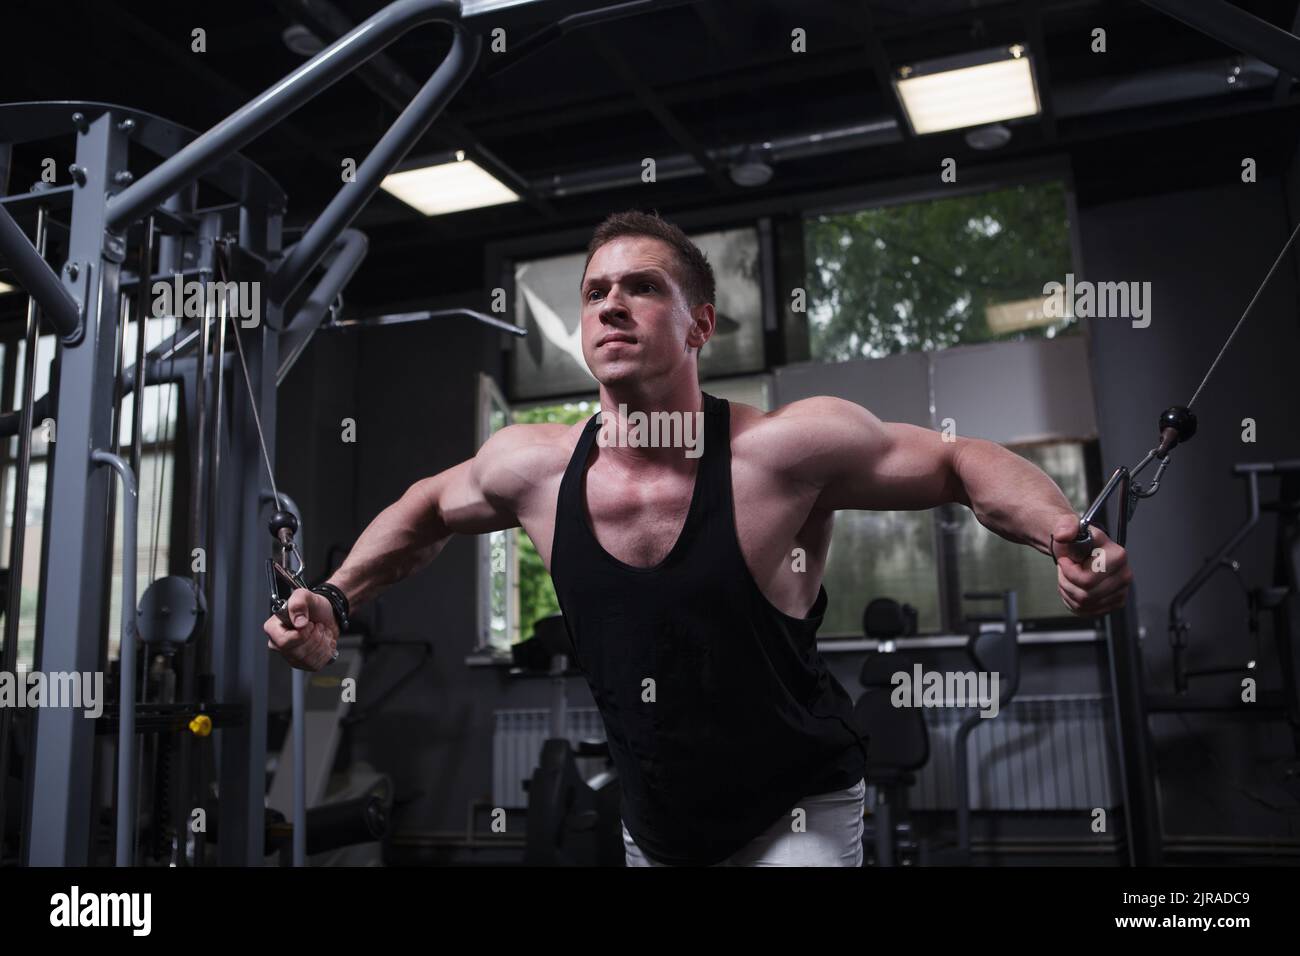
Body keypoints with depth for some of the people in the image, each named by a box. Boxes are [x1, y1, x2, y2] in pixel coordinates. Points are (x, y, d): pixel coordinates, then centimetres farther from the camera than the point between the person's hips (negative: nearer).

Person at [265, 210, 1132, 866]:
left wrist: (1070, 539, -29)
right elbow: (428, 510, 10)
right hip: (652, 831, 4)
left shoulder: (784, 448, -24)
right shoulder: (532, 467, -12)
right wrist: (335, 599, 2)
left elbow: (964, 464, -13)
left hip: (795, 820, -4)